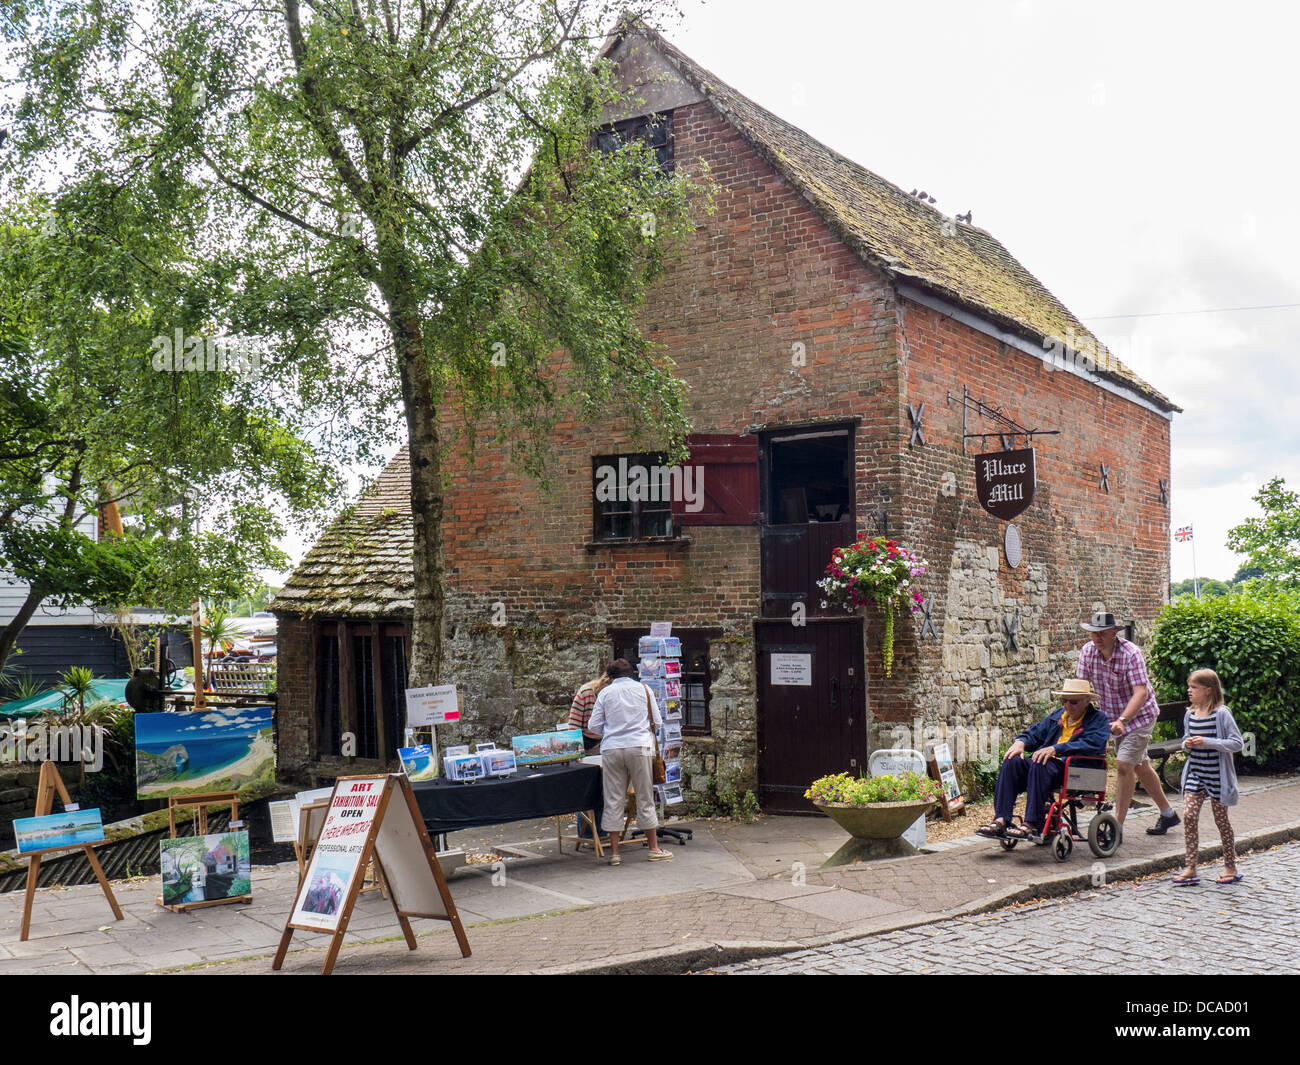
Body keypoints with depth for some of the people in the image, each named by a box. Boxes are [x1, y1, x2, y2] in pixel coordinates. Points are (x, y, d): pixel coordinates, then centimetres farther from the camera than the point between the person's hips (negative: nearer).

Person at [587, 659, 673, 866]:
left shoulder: (606, 693, 7)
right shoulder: (644, 689, 9)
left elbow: (593, 725, 5)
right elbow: (657, 722, 10)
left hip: (611, 748, 0)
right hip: (639, 747, 0)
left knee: (613, 800, 4)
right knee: (645, 798, 7)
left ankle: (614, 852, 5)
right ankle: (654, 849, 11)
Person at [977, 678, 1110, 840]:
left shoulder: (1098, 719, 3)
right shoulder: (1056, 716, 24)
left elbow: (1092, 743, -16)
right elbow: (1034, 734, 27)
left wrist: (1055, 749, -25)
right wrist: (1020, 742, 0)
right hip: (1049, 763, 7)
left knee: (1040, 765, -36)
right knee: (1012, 761, -20)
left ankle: (1032, 825, -37)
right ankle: (1001, 820, -28)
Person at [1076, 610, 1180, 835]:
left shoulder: (1131, 654, -24)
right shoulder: (1087, 651, -8)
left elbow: (1141, 691, -31)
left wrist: (1122, 720, -43)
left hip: (1138, 715, -6)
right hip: (1114, 717, 6)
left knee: (1124, 766, -15)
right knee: (1140, 767, 16)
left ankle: (1118, 827, -10)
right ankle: (1168, 814, 34)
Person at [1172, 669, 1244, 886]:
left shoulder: (1221, 714, -12)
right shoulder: (1189, 714, 6)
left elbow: (1237, 743, -15)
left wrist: (1207, 742, -23)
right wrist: (1187, 744, -4)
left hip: (1216, 775, -5)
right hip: (1194, 772, 5)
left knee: (1221, 819, 6)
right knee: (1189, 815, -5)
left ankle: (1231, 867, 23)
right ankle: (1190, 869, -1)